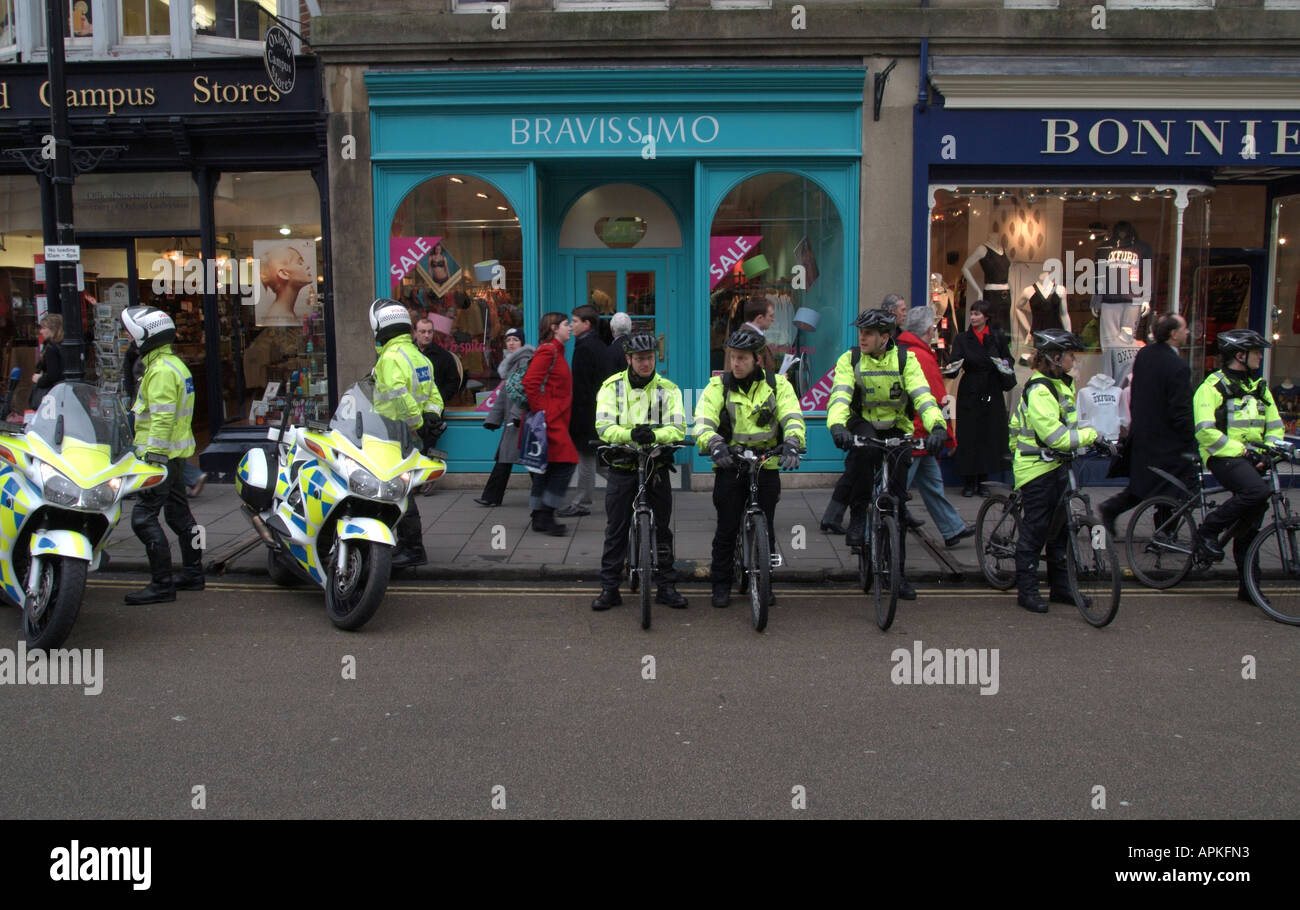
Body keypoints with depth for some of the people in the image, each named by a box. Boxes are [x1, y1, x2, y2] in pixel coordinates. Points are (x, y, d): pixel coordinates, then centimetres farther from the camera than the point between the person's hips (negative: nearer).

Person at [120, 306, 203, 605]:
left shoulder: (161, 370, -17)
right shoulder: (173, 364, 16)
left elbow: (162, 419, -24)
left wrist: (152, 457, -24)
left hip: (162, 455, -11)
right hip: (174, 454, 11)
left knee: (143, 518, -9)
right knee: (178, 514, 16)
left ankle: (162, 585, -7)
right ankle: (192, 573, 25)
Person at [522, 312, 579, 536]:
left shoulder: (557, 351, 20)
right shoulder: (548, 350, -11)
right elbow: (530, 382, -21)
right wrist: (540, 411, -20)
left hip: (556, 420, 10)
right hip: (550, 420, -10)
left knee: (548, 467, 11)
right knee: (565, 462, -12)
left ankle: (540, 518, 16)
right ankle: (545, 517, -8)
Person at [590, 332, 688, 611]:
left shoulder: (668, 389, 1)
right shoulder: (612, 386, -1)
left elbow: (678, 429, -10)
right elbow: (604, 427, -12)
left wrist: (653, 435, -30)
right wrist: (631, 434, -31)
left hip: (657, 467, 1)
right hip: (622, 468, -1)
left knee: (662, 529, 6)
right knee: (615, 531, 3)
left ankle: (666, 586, 17)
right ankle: (609, 588, 12)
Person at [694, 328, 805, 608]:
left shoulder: (777, 384, 2)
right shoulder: (718, 386, -2)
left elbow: (792, 418, -10)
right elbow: (703, 423, -13)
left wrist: (791, 446, -30)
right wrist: (716, 446, -33)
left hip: (767, 467, 1)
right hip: (730, 467, -1)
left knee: (764, 531, 7)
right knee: (727, 530, 3)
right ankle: (721, 584, 18)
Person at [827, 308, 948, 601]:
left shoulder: (905, 360, -7)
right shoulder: (849, 359, -8)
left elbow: (923, 396, -19)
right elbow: (840, 396, -22)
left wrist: (937, 426, -38)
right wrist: (837, 426, -43)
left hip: (896, 430, 1)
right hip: (862, 425, -1)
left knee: (896, 500, -1)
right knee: (864, 447, -38)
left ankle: (897, 571, 11)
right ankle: (858, 514, -17)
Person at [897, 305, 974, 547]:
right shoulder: (923, 357, -17)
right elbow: (938, 403, -14)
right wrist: (950, 438, -6)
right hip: (917, 434, -9)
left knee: (932, 482, 17)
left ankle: (953, 529, 28)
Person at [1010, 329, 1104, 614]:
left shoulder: (1060, 384, 12)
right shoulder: (1039, 391, -20)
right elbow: (1055, 436, -25)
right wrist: (1090, 435, -18)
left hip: (1056, 466, 10)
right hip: (1036, 470, -10)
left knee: (1059, 529, 14)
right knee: (1034, 531, -1)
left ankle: (1060, 587, 25)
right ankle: (1026, 591, 10)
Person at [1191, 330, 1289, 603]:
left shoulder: (1259, 387, 17)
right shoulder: (1213, 387, -5)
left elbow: (1275, 427, 16)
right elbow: (1206, 432, -14)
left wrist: (1267, 453, -4)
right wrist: (1241, 450, -20)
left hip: (1251, 459, 7)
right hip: (1223, 457, -6)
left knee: (1250, 523, 6)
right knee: (1257, 491, -33)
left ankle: (1247, 585, 13)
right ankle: (1208, 530, -15)